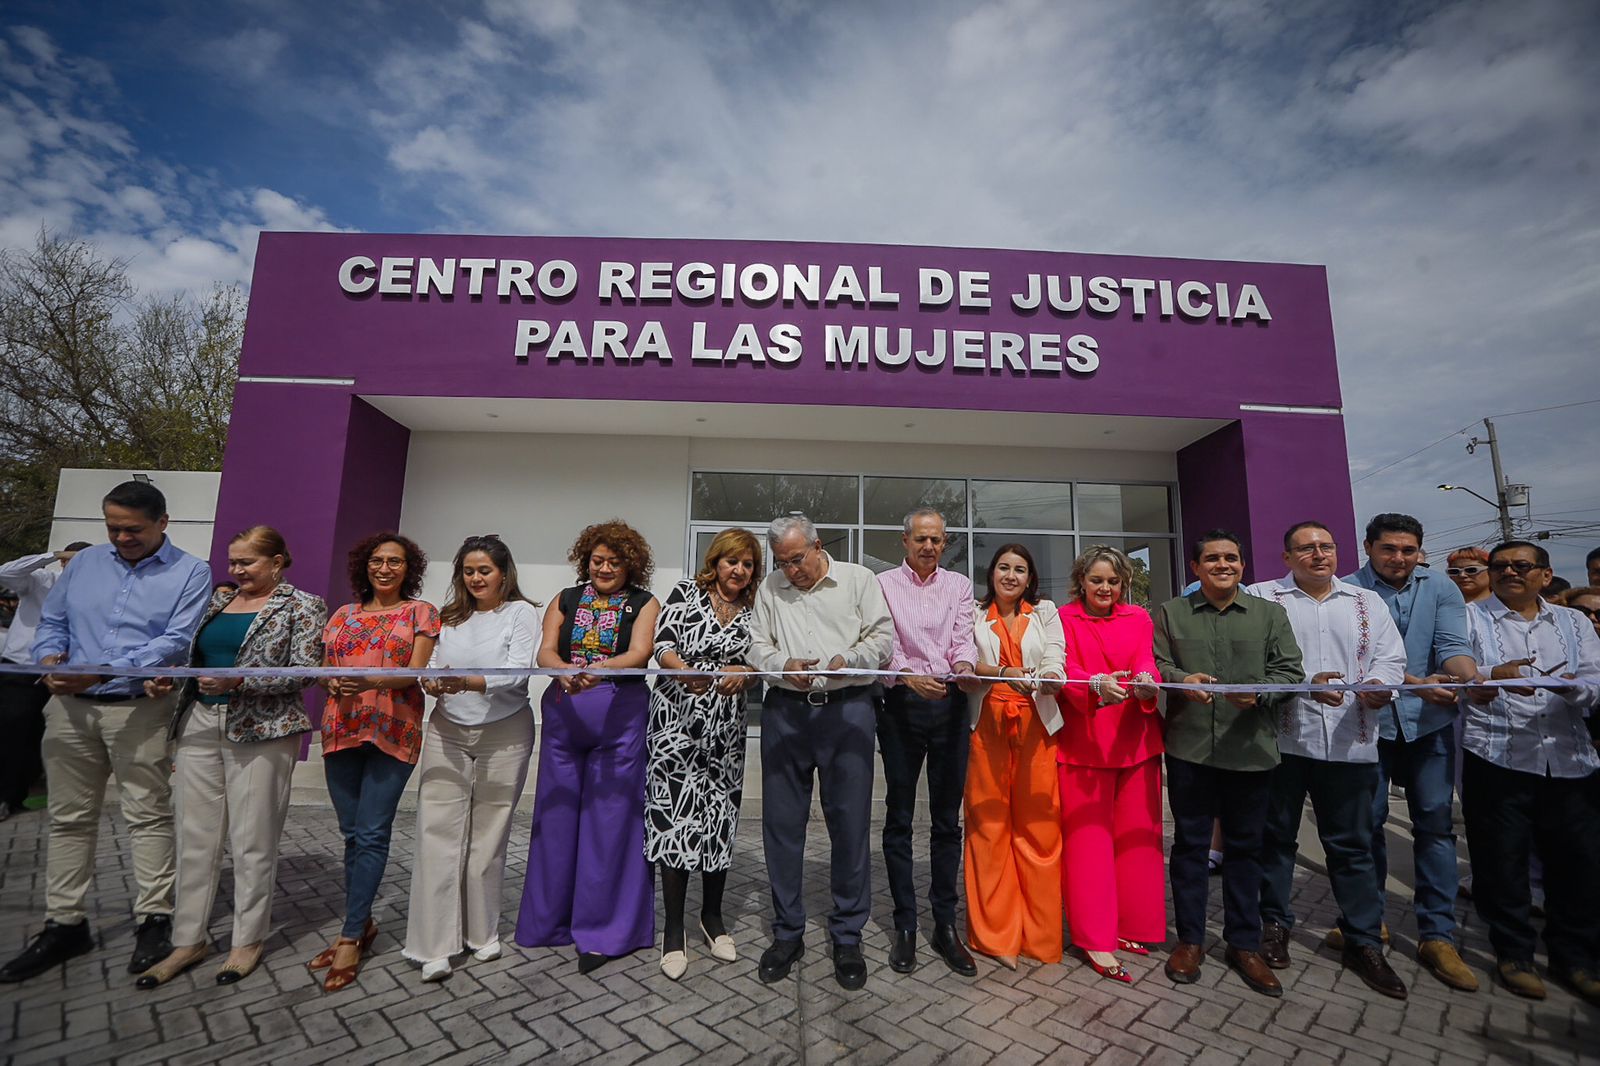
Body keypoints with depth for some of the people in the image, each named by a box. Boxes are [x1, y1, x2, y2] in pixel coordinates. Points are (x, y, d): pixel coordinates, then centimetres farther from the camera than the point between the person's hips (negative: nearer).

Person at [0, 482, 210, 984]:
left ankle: (154, 920, 10)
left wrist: (102, 671, -23)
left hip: (139, 710, -5)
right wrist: (49, 657, -8)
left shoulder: (190, 573, -4)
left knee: (148, 817, 1)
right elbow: (51, 620, 14)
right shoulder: (86, 562, 11)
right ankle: (64, 924, 25)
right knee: (69, 818, 13)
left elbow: (176, 642, -14)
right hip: (70, 707, 5)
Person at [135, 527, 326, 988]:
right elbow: (193, 654, 19)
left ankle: (249, 940, 19)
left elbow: (304, 672, -11)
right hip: (200, 724, 6)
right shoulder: (218, 600, 14)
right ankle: (188, 940, 25)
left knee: (252, 841, 3)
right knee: (194, 837, 10)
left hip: (262, 731, -5)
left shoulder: (302, 606, -4)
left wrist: (239, 680, -21)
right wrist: (166, 678, -1)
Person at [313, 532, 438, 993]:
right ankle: (362, 923, 25)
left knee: (371, 833, -4)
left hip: (393, 731, -4)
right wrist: (333, 683, -9)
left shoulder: (420, 612, 3)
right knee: (353, 833, 11)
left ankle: (351, 937, 6)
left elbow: (416, 671, -7)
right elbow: (324, 670, 15)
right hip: (342, 729, 5)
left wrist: (373, 680, -25)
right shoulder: (343, 615, 16)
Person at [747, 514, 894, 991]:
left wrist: (849, 659, -15)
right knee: (782, 822, 8)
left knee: (850, 824, 3)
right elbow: (757, 645, 9)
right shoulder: (770, 588, 12)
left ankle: (847, 937, 20)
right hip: (785, 711, 2)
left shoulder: (858, 579, 6)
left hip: (847, 708, -2)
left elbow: (883, 636, 3)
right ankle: (787, 931, 26)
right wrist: (785, 665, -11)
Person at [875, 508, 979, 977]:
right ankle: (905, 926, 18)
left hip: (950, 704, 2)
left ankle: (945, 925, 21)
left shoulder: (959, 585, 13)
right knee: (899, 818, 6)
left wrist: (964, 665, -20)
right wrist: (908, 675, -24)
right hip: (902, 704, -2)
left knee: (948, 820, 8)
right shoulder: (884, 584, 4)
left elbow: (963, 637, 2)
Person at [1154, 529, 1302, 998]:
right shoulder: (1170, 613, 8)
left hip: (1250, 746, 1)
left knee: (1245, 846, 11)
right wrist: (1183, 680, -18)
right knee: (1190, 843, 8)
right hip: (1189, 746, -1)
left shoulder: (1270, 613, 9)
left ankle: (1244, 944, 26)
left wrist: (1260, 693, -15)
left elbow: (1290, 670, 3)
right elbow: (1155, 663, 2)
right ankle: (1190, 939, 22)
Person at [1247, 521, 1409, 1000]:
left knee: (1352, 845, 11)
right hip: (1281, 739, -2)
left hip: (1349, 742, 3)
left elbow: (1391, 658, 7)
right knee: (1276, 838, 10)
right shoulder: (1262, 597, 0)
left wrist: (1378, 685, -13)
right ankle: (1274, 924, 26)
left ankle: (1364, 942, 25)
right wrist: (1304, 683, -20)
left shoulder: (1367, 602, 13)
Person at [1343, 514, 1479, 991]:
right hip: (1368, 722, -2)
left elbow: (1453, 645, -8)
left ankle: (1437, 936, 17)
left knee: (1435, 824, 5)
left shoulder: (1441, 589, 4)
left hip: (1430, 723, 2)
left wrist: (1471, 679, -28)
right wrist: (1415, 683, -27)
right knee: (1367, 822, 7)